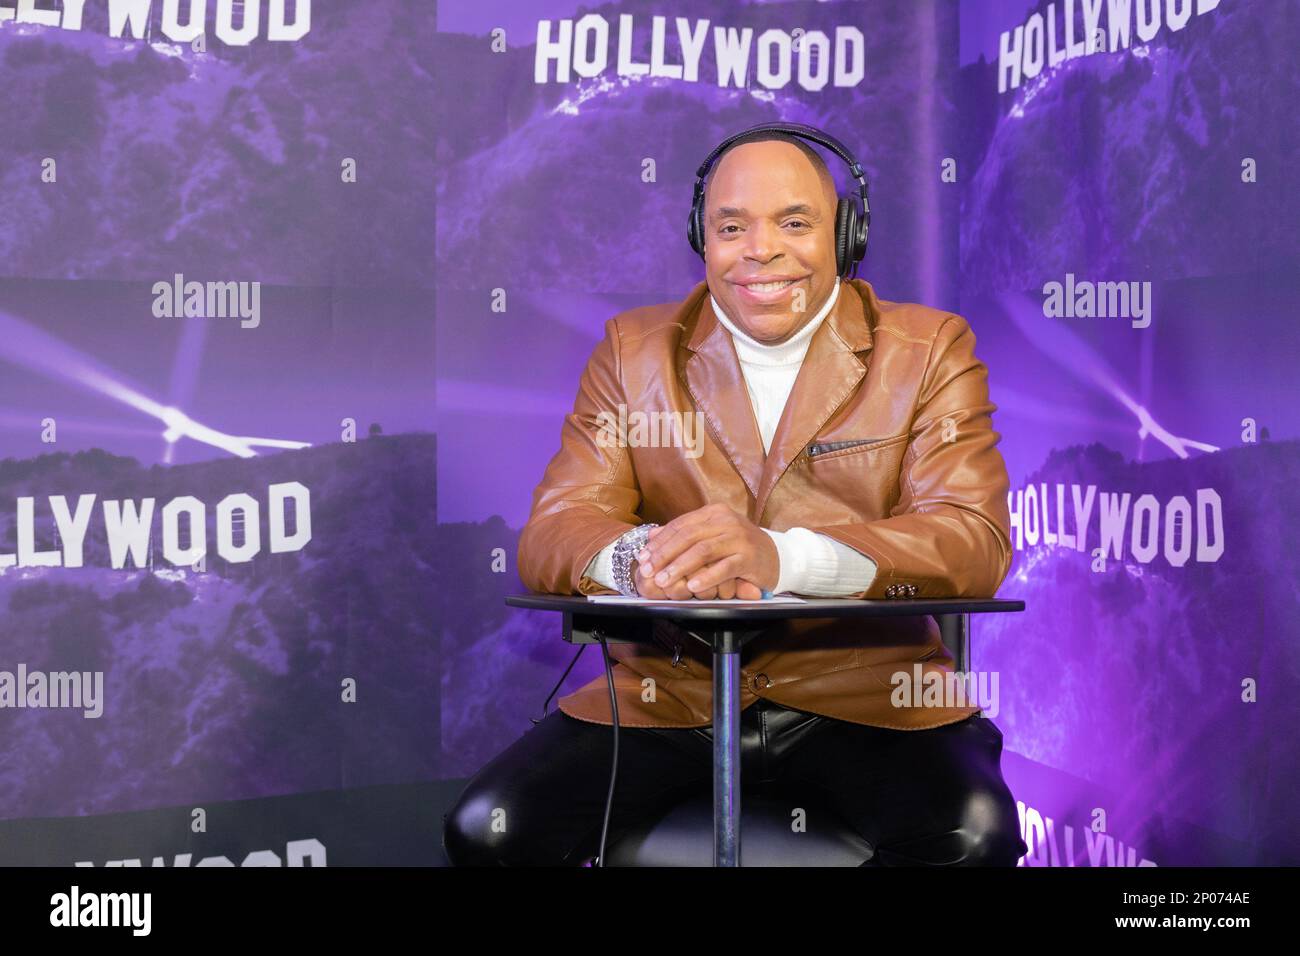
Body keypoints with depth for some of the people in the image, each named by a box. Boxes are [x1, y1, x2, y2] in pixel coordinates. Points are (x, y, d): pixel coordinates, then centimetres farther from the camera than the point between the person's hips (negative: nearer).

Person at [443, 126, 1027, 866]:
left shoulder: (928, 349, 4)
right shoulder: (633, 350, 10)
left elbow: (977, 541, -11)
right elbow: (553, 532, 0)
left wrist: (780, 556, -30)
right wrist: (642, 557, -27)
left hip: (865, 697, -1)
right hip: (668, 696, 1)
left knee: (973, 835, -30)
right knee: (488, 829, -22)